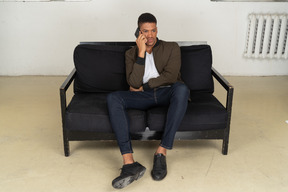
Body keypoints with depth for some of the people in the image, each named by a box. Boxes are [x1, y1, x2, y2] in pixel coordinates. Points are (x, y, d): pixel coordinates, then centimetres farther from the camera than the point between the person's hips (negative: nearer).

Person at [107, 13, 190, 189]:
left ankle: (162, 151, -34)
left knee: (182, 88, -37)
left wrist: (143, 86, -3)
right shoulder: (131, 53, 12)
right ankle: (129, 163, -40)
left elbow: (170, 76, -6)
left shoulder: (172, 48, 10)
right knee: (113, 98, -27)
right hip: (143, 96, 2)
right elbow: (134, 83, -4)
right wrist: (141, 52, -9)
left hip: (167, 93, -1)